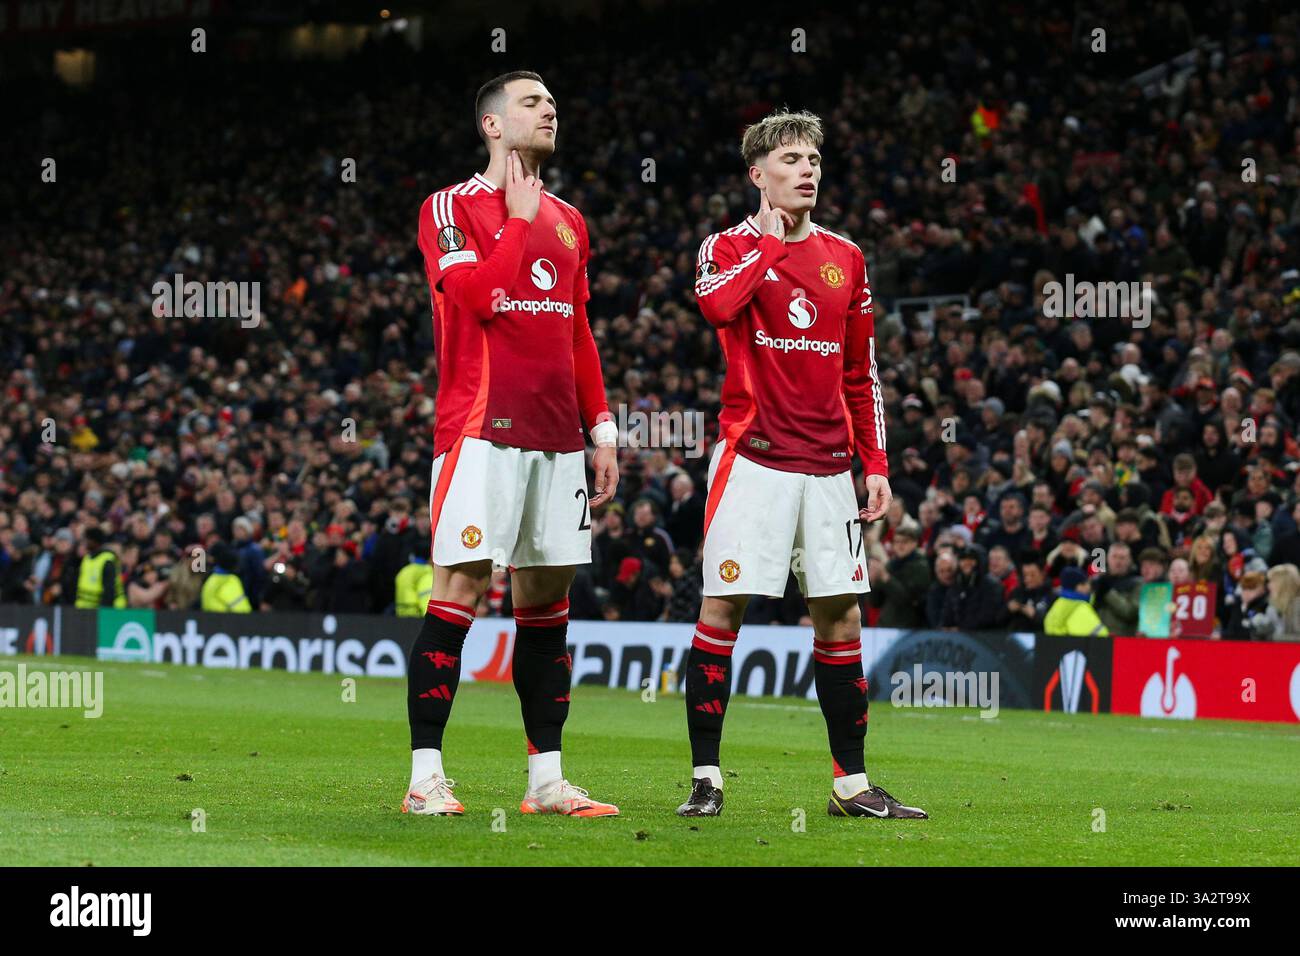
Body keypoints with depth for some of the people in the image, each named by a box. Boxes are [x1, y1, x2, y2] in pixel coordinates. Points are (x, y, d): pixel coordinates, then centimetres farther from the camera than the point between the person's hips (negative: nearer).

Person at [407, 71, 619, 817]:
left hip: (555, 434, 7)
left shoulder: (567, 221, 19)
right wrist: (519, 220, -7)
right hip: (483, 427, -7)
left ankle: (547, 779, 9)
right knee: (460, 589, -10)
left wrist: (602, 427, 16)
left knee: (547, 597, 6)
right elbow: (478, 296, -17)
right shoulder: (451, 208, -1)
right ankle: (426, 777, -8)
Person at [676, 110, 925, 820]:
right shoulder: (729, 247, 2)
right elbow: (717, 305, -22)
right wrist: (772, 241, -8)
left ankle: (852, 783, 9)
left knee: (839, 614, 3)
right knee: (722, 607, -6)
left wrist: (876, 463, 11)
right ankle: (705, 778, -1)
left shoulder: (845, 257, 14)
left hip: (828, 462, 4)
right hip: (752, 455, -4)